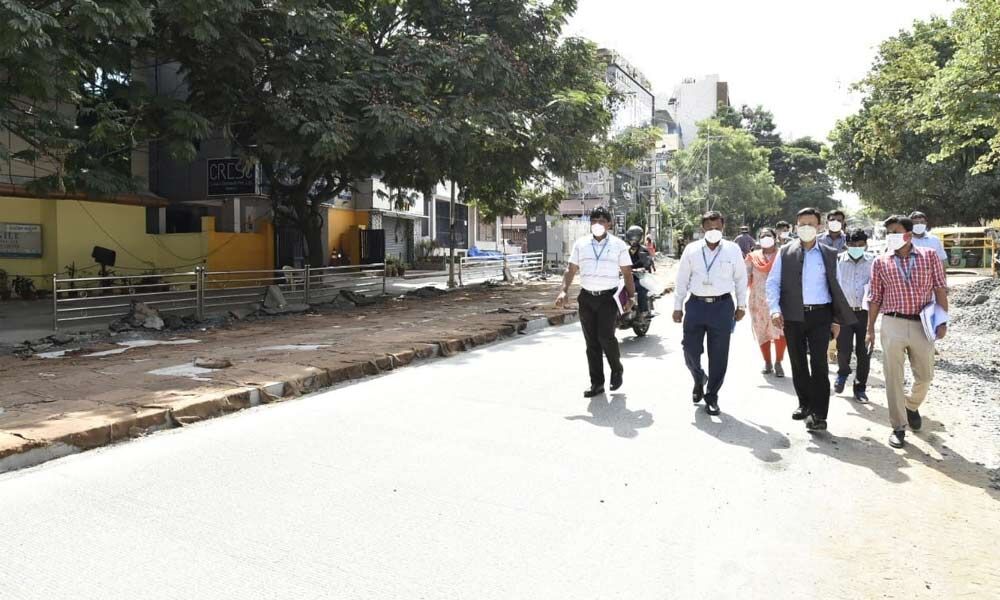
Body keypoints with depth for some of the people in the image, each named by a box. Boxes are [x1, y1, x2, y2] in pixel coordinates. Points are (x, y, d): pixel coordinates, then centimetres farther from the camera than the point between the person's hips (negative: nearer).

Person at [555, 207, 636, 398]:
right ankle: (597, 383, 14)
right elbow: (571, 270, 9)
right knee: (591, 342, 5)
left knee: (606, 337, -15)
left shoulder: (618, 245, 3)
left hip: (609, 297, -3)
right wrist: (564, 291, -4)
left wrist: (631, 296, -3)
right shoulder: (581, 244, 8)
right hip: (586, 298, 3)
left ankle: (617, 369, 13)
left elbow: (627, 273, 6)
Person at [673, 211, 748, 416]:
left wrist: (741, 305, 10)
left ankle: (712, 396, 21)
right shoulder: (691, 250, 3)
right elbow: (682, 280, 7)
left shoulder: (733, 250, 2)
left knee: (719, 355, 4)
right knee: (690, 349, 1)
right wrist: (678, 307, 7)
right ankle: (699, 380, 34)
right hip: (696, 305, 1)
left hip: (722, 306, 0)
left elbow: (740, 279, 9)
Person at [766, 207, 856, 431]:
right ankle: (805, 403, 25)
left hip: (820, 315, -1)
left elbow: (834, 287, 9)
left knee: (819, 363, -6)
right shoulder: (785, 252, 5)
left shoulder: (829, 254, 7)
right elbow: (772, 282, 2)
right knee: (798, 362, 10)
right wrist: (775, 309, -11)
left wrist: (836, 319, 5)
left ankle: (818, 413, -1)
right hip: (793, 315, 1)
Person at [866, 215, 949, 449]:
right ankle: (899, 427, 9)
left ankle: (911, 406, 41)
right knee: (893, 378, 0)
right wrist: (870, 329, 5)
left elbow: (940, 289, 2)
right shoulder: (880, 262, 3)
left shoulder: (929, 256, 2)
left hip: (922, 324, 1)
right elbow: (875, 298, 6)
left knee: (925, 375, 11)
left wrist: (943, 321, -6)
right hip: (893, 324, -1)